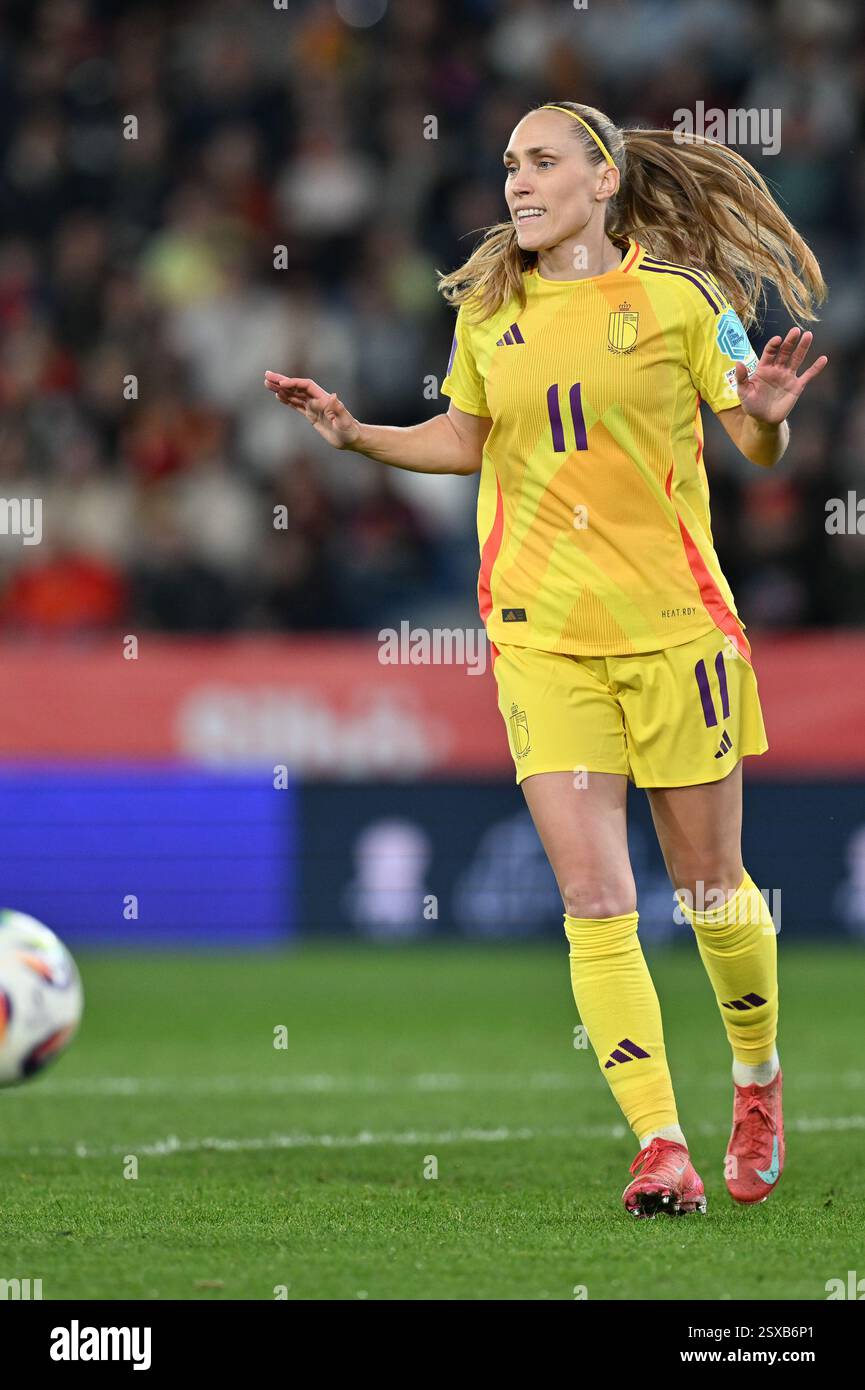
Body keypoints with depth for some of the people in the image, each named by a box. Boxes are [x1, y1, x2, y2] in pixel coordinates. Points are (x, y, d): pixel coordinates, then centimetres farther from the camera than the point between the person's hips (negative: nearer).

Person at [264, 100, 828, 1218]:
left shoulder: (677, 300, -3)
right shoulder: (488, 312, 7)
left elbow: (758, 450, 2)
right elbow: (465, 440, 22)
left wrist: (768, 412, -21)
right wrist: (356, 434, 7)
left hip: (673, 622, -2)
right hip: (541, 633, 2)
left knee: (709, 884, 8)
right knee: (594, 902, -9)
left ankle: (758, 1081, 34)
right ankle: (660, 1147, -10)